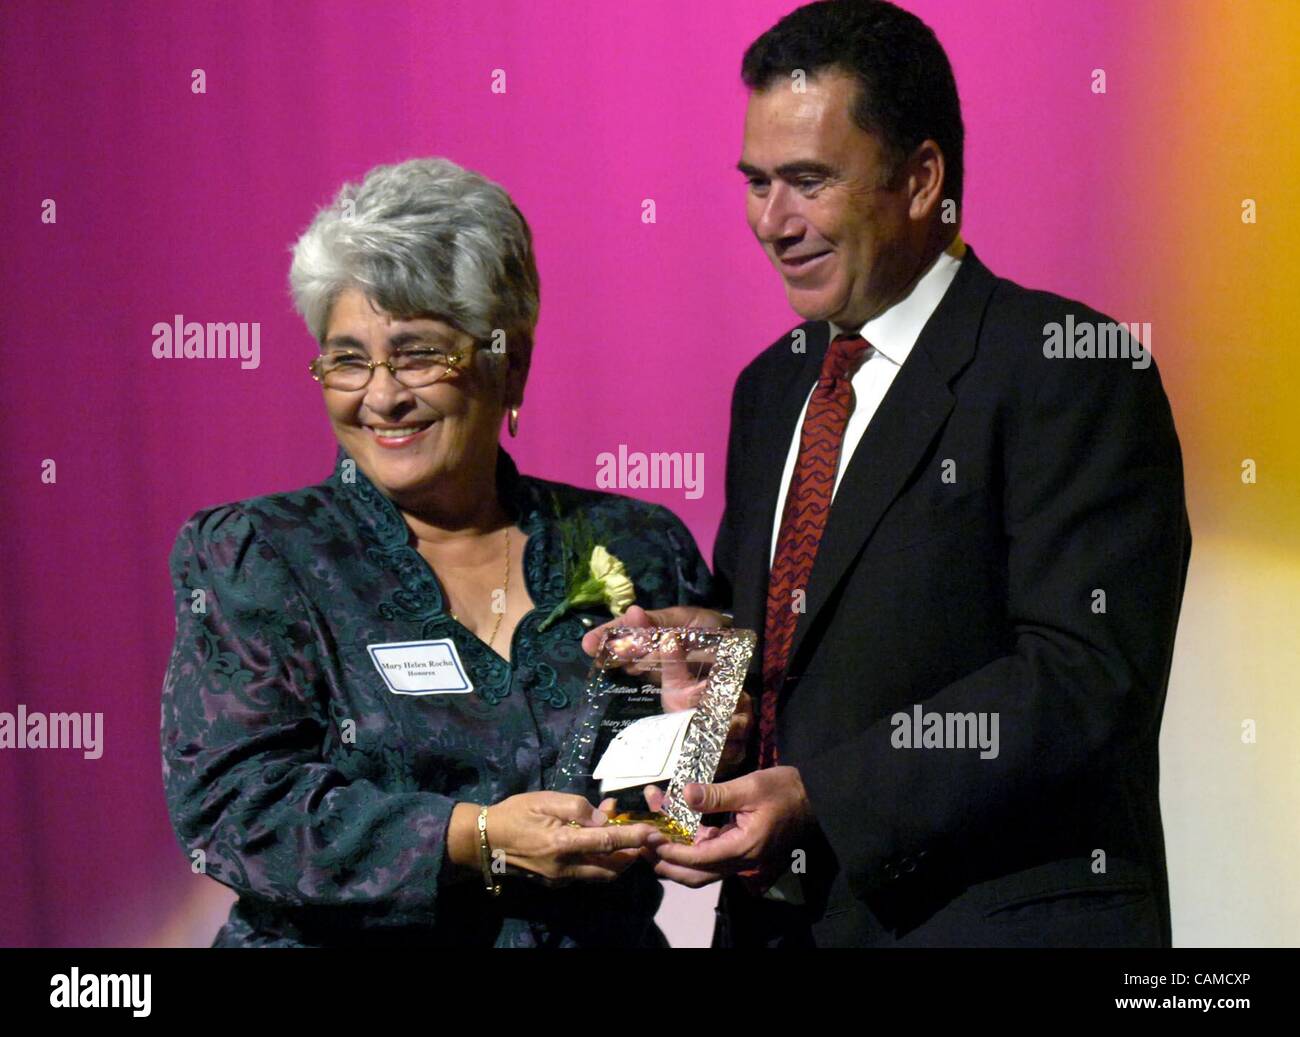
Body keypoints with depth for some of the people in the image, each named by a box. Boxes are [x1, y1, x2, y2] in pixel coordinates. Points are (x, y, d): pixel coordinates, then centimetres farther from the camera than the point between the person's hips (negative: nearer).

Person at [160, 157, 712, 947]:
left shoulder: (637, 550, 9)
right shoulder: (249, 557, 3)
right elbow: (230, 801, -8)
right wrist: (475, 839, -17)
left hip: (609, 938, 3)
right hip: (341, 941, -3)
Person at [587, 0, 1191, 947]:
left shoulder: (1071, 372, -11)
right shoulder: (771, 387, 14)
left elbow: (1089, 678, -19)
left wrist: (820, 797, -24)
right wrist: (710, 639, -2)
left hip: (996, 917, -7)